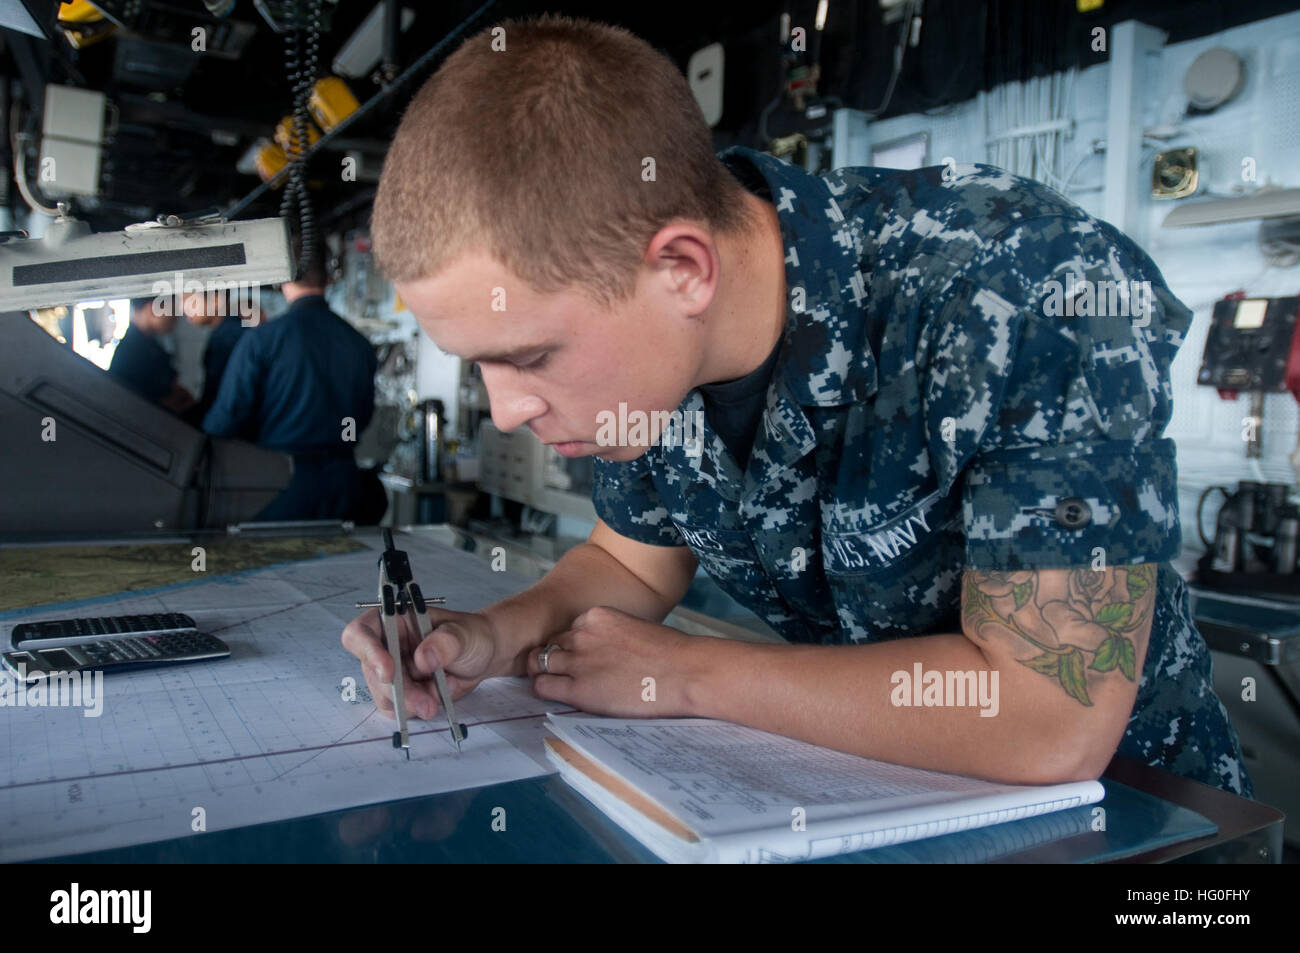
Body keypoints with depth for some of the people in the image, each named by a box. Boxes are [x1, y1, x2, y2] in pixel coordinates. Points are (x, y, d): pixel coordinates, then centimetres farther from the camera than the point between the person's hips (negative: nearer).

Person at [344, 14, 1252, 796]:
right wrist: (500, 635, -14)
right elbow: (635, 561, 6)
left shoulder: (1033, 288, -31)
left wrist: (684, 674, -23)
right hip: (851, 785, 3)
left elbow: (1050, 725, -31)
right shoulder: (634, 353, -11)